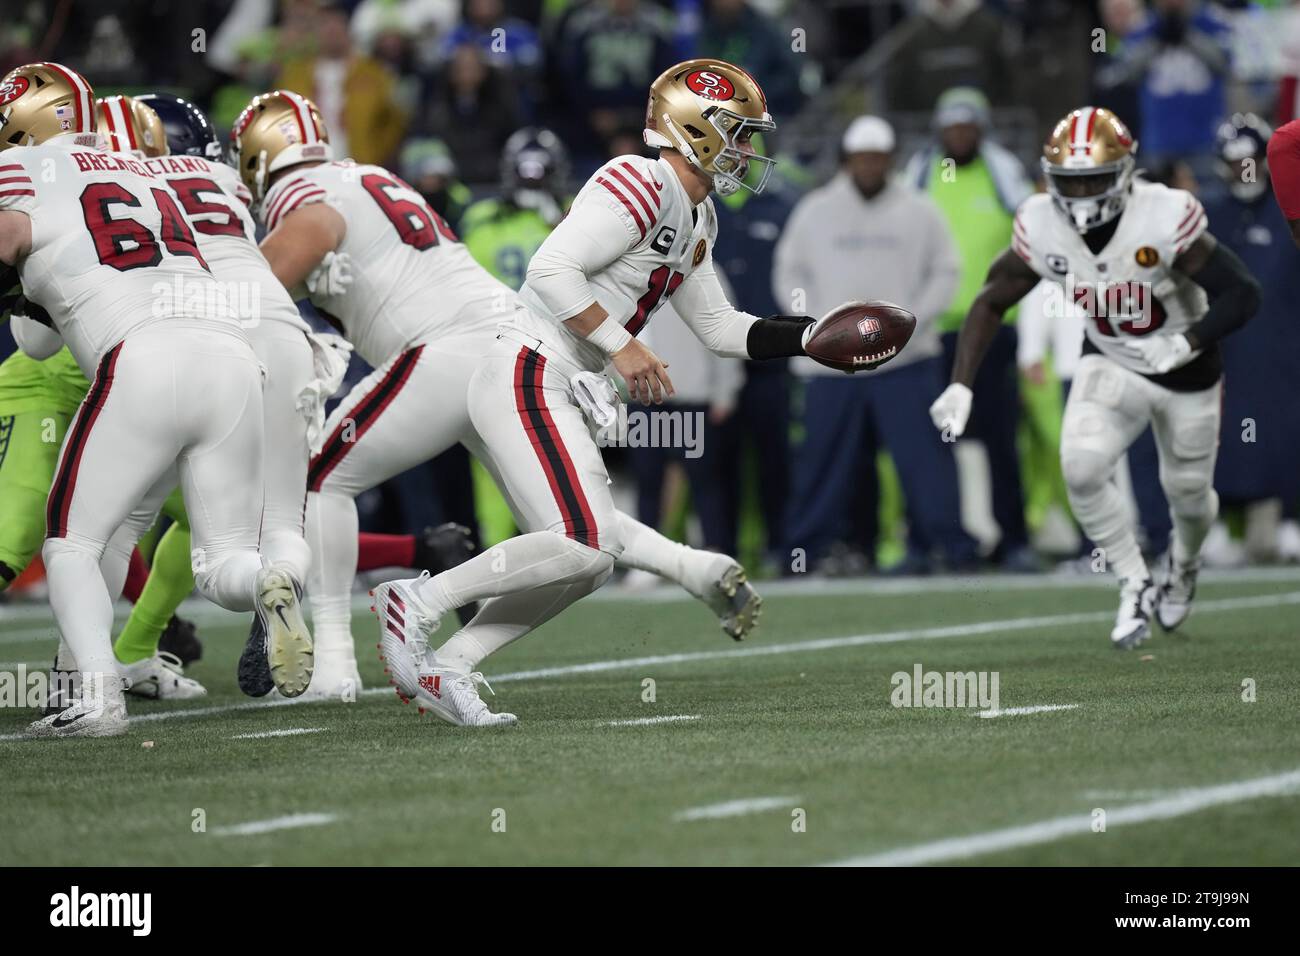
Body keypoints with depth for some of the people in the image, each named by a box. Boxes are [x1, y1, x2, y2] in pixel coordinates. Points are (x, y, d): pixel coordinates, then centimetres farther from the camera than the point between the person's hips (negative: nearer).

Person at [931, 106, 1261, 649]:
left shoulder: (1164, 222, -32)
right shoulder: (1042, 228, -20)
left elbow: (1241, 294, -27)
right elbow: (992, 301, -6)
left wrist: (1184, 345, -39)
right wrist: (960, 386, -15)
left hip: (1185, 367, -2)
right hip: (1110, 364, 2)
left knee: (1188, 495, 13)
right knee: (1081, 467, -22)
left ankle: (1183, 564, 51)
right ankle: (1136, 587, 0)